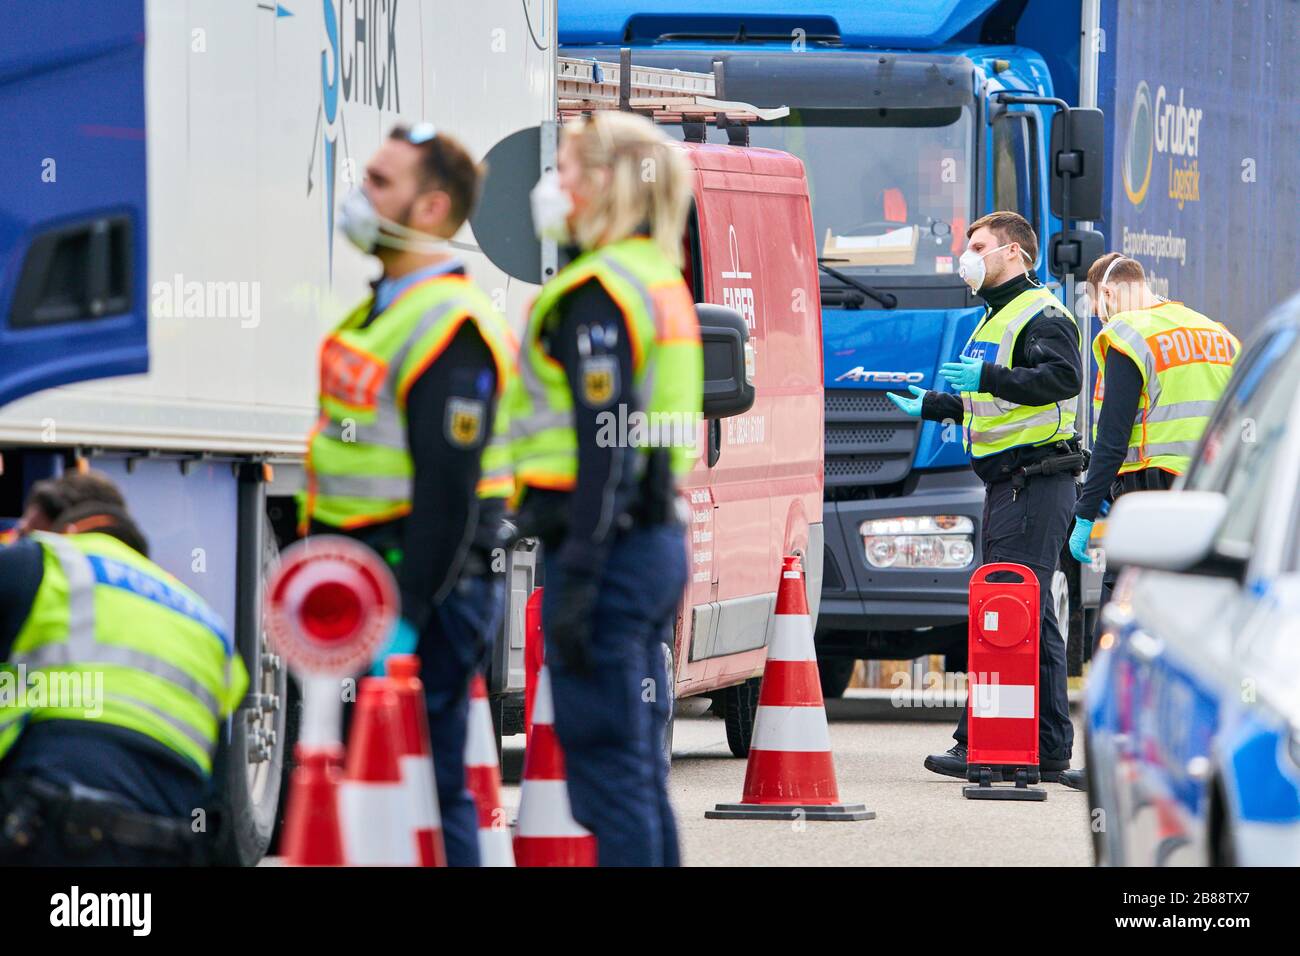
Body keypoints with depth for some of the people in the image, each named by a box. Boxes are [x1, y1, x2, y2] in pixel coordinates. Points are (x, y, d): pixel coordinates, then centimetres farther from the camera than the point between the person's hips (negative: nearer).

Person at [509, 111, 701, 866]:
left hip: (607, 543, -9)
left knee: (607, 773, -7)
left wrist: (576, 580, -21)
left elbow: (605, 445, -19)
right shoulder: (663, 282, 15)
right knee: (641, 770, 13)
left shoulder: (597, 294, -13)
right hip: (661, 541, 9)